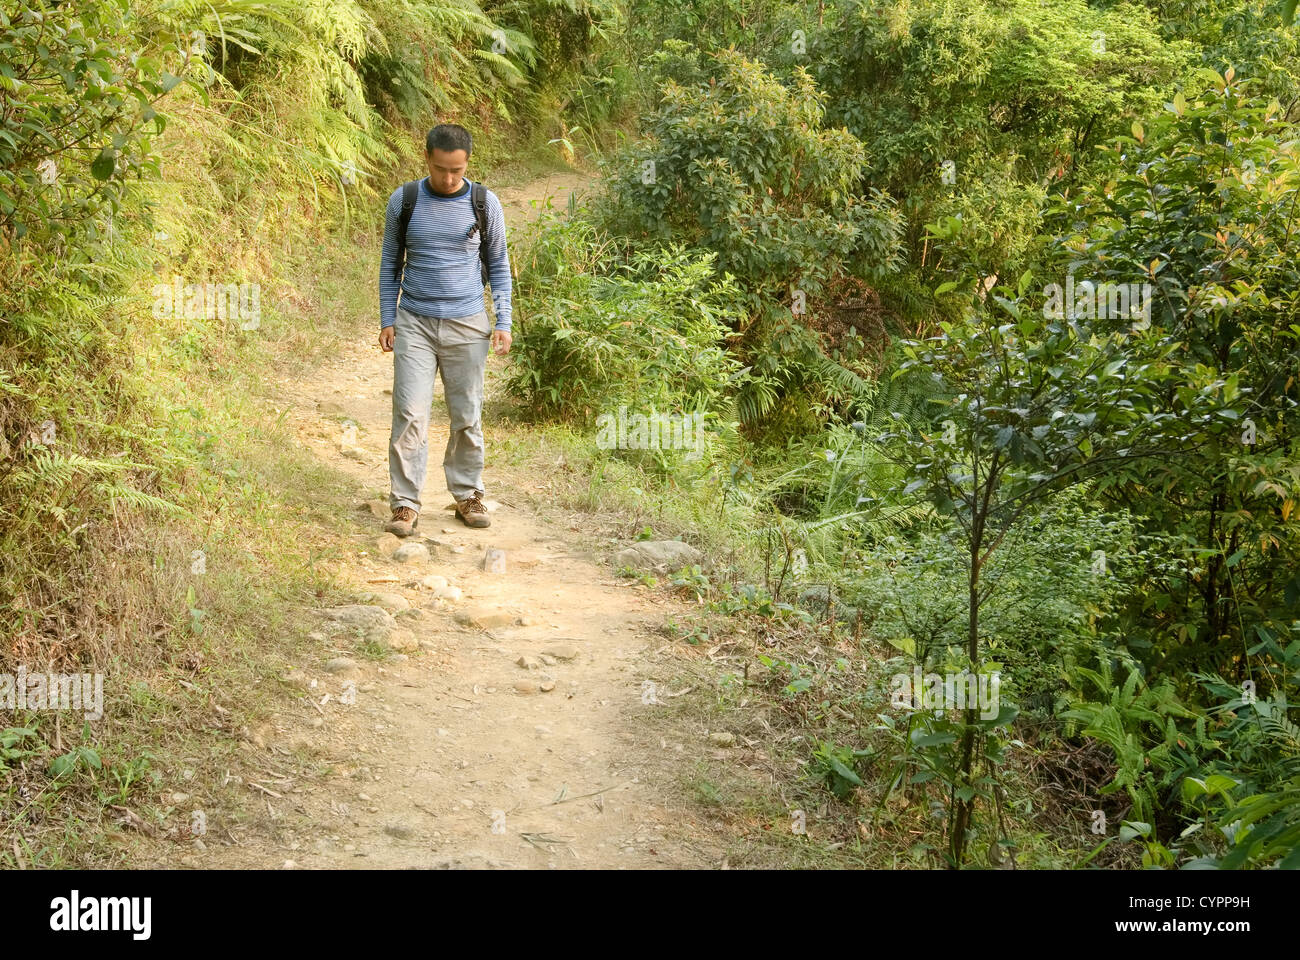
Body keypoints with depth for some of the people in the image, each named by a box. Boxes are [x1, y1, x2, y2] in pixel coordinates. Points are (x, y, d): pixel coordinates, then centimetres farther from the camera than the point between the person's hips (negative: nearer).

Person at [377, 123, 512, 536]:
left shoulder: (486, 204, 0)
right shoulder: (403, 202, 1)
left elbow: (498, 265, 8)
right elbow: (390, 262, 9)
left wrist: (503, 322, 1)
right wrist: (386, 320, 4)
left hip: (466, 326, 0)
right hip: (414, 323, 0)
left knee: (467, 417, 6)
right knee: (410, 415, -8)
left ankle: (467, 495, 21)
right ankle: (405, 505, -1)